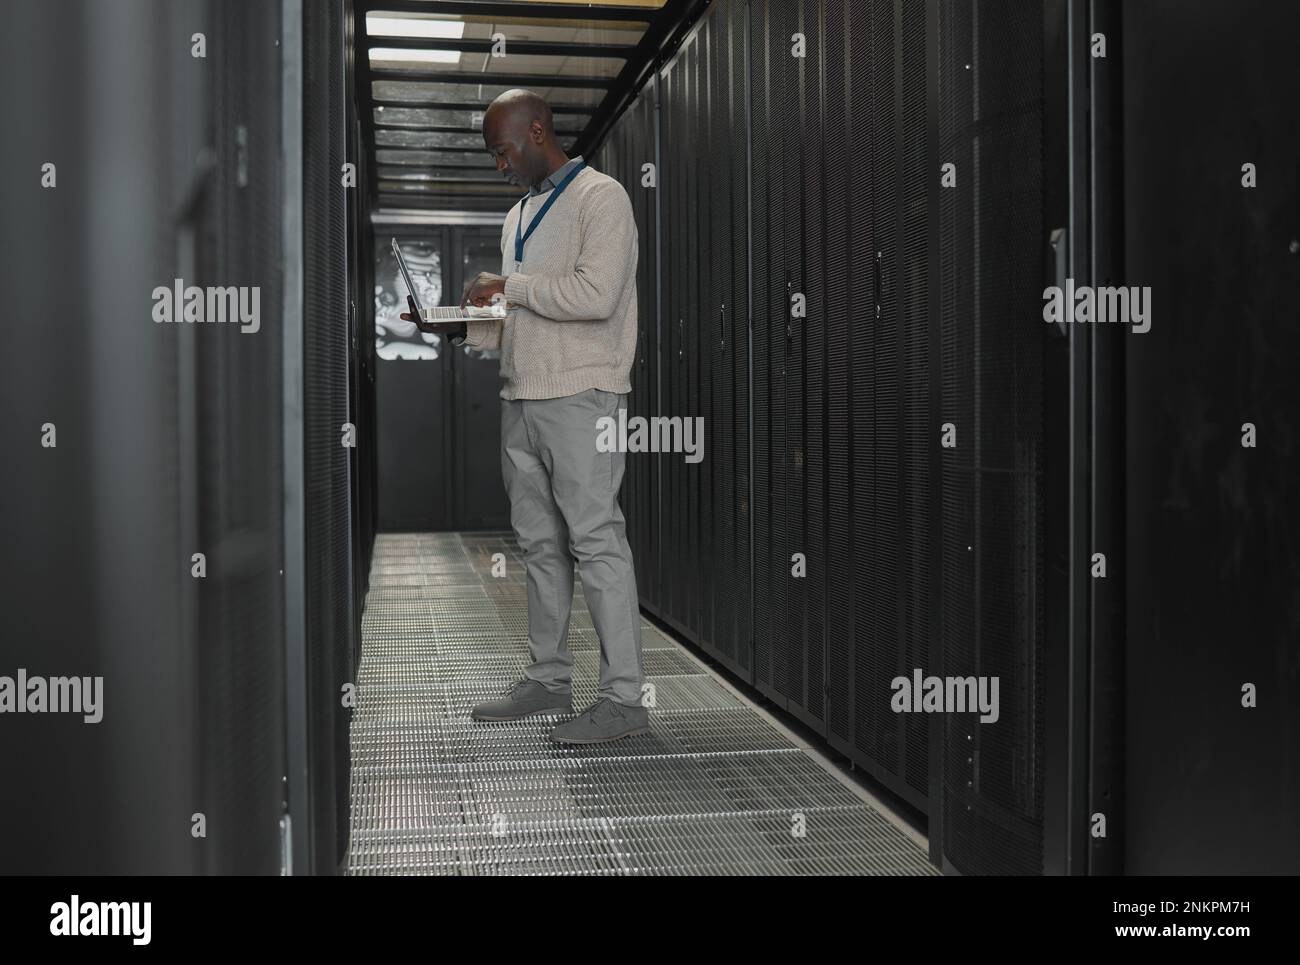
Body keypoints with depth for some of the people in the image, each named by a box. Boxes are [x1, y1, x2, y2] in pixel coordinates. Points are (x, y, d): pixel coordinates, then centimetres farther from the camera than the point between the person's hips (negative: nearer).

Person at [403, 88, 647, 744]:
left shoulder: (600, 196, -4)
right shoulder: (520, 215, 21)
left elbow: (596, 294, -18)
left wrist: (508, 285, -10)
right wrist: (461, 326, 9)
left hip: (580, 398, -8)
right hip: (522, 398, 9)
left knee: (594, 539, -9)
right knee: (539, 543, 11)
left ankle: (622, 696, -5)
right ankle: (548, 678, 20)